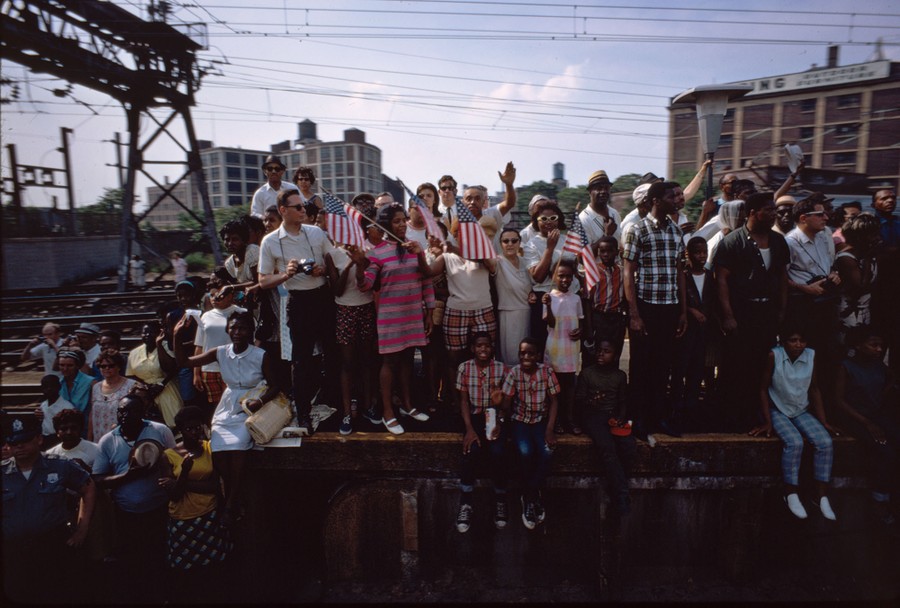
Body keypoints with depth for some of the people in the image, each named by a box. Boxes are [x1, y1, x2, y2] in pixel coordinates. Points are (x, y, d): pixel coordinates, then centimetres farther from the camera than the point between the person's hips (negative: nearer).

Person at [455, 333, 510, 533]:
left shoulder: (501, 368, -1)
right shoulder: (464, 368, 0)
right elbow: (463, 400, -1)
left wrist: (498, 423, -16)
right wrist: (469, 429, -13)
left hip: (496, 417, 0)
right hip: (474, 417, 0)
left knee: (498, 453, -26)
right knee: (471, 451, -27)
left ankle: (500, 500, -2)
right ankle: (465, 504, -12)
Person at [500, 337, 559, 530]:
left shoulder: (547, 372, -7)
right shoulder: (514, 373, -9)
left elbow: (553, 402, -4)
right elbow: (506, 404, -8)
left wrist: (549, 430, -12)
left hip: (540, 420, 1)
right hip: (520, 421, -1)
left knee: (546, 452, -26)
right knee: (525, 452, -28)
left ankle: (529, 496, -5)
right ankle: (532, 497, -3)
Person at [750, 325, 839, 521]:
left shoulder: (811, 356, -5)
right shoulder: (774, 355, -16)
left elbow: (814, 389, 5)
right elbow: (764, 389, -9)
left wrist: (823, 422, 3)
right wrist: (767, 422, -12)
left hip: (802, 412, 4)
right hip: (778, 411, -4)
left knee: (825, 442, -18)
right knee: (794, 442, -28)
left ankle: (822, 496, -8)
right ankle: (791, 494, -14)